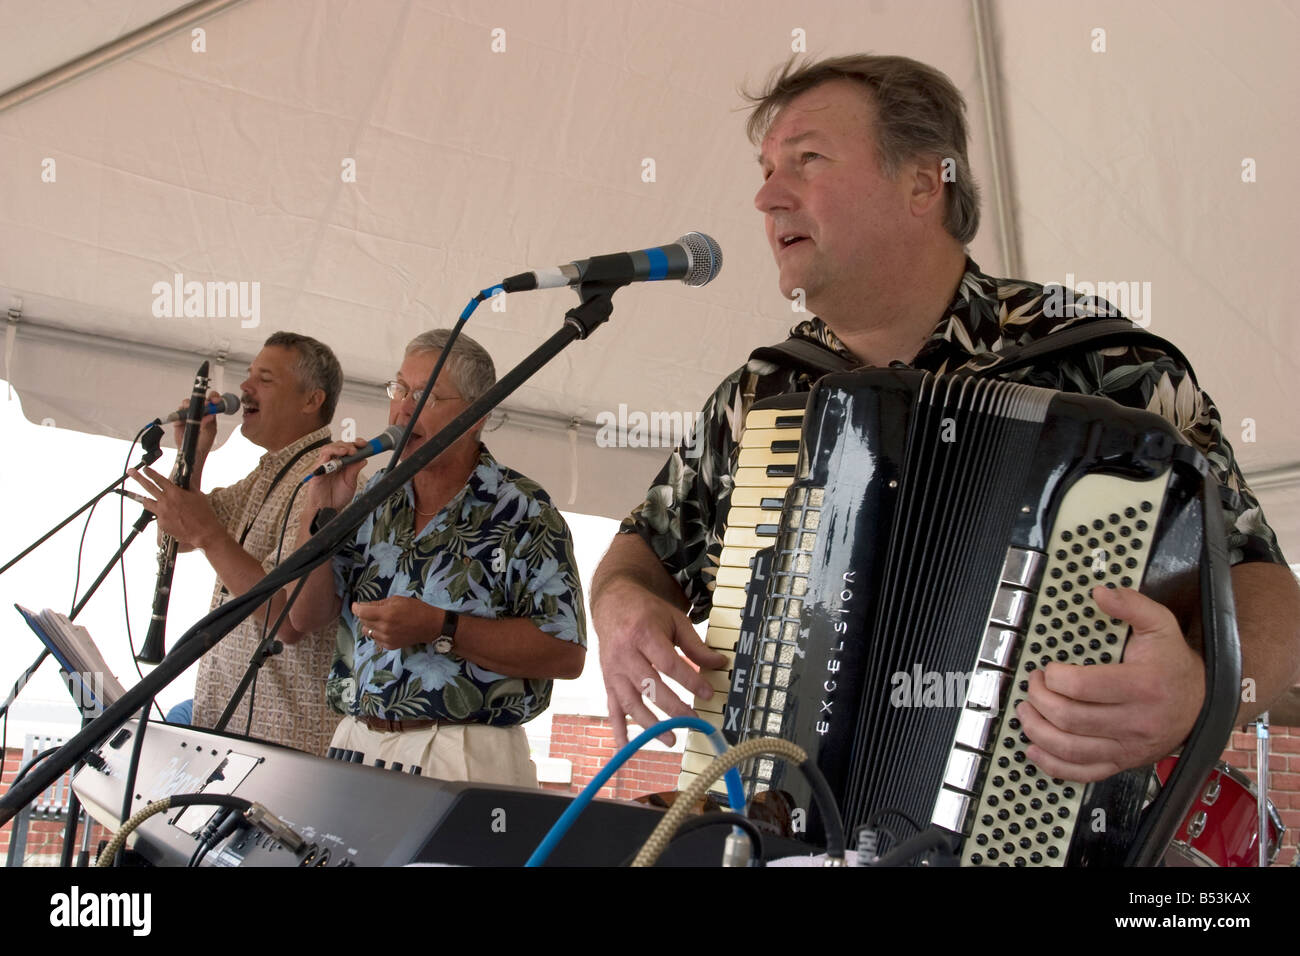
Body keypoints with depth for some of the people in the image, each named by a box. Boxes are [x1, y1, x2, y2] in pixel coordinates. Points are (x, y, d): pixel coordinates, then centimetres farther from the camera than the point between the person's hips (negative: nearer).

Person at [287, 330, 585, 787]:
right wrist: (320, 513, -4)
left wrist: (440, 628, -19)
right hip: (355, 744, 5)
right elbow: (306, 617, 9)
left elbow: (567, 654, -14)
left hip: (465, 758, -5)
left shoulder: (521, 511, -8)